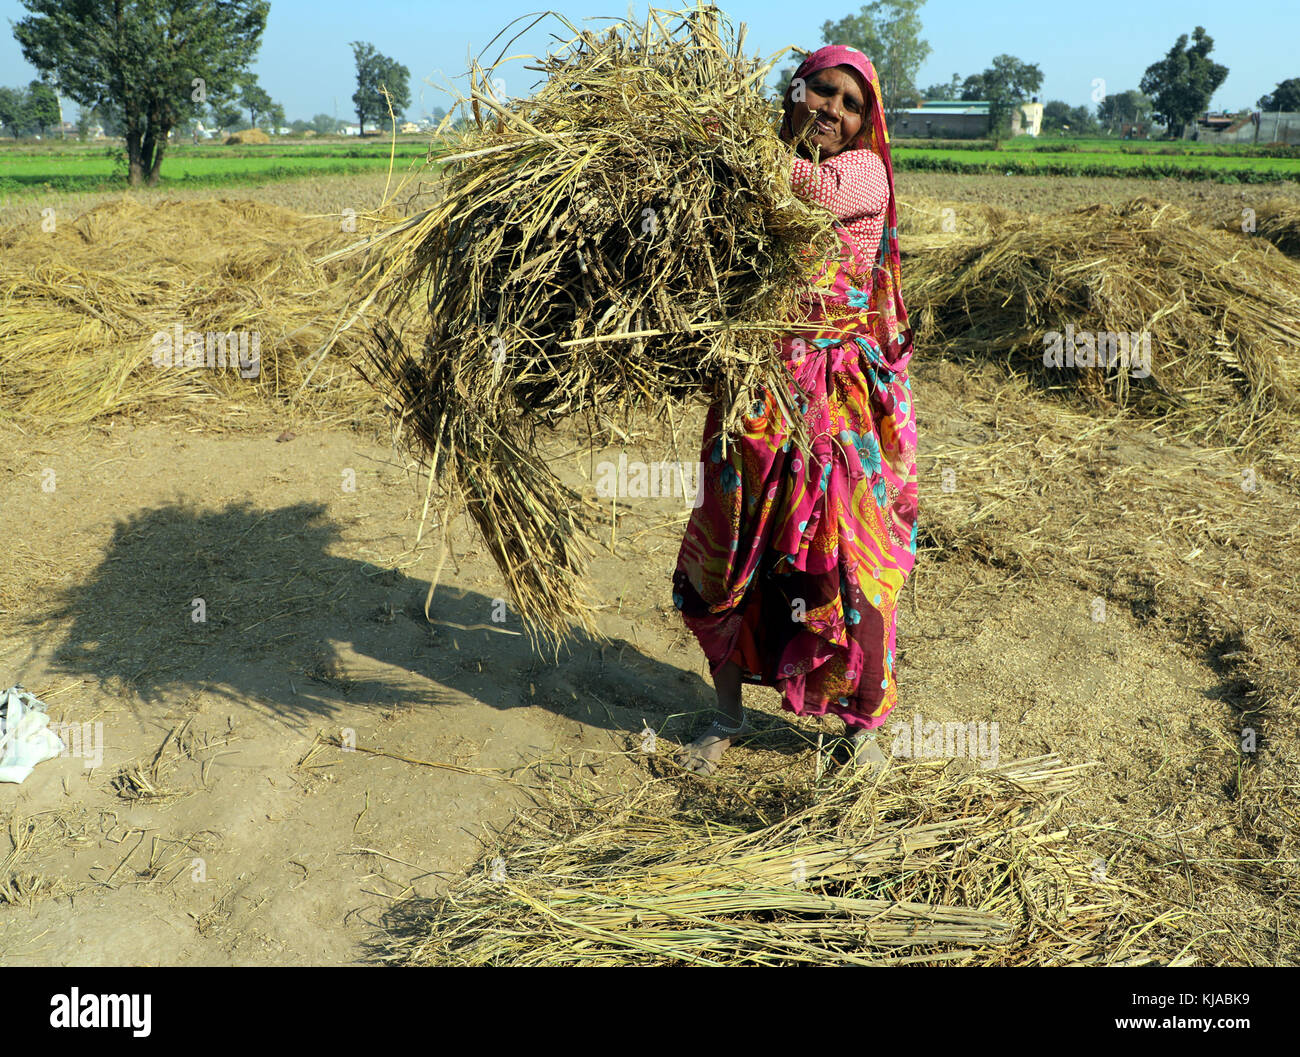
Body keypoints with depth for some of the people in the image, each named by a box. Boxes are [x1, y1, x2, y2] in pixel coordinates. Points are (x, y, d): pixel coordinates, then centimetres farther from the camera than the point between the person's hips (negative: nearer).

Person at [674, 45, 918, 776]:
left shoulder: (863, 170, 1)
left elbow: (825, 193, -22)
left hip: (842, 398, -3)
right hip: (758, 389, 3)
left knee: (850, 562, 0)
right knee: (729, 556, 8)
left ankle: (865, 726, 22)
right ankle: (729, 716, 28)